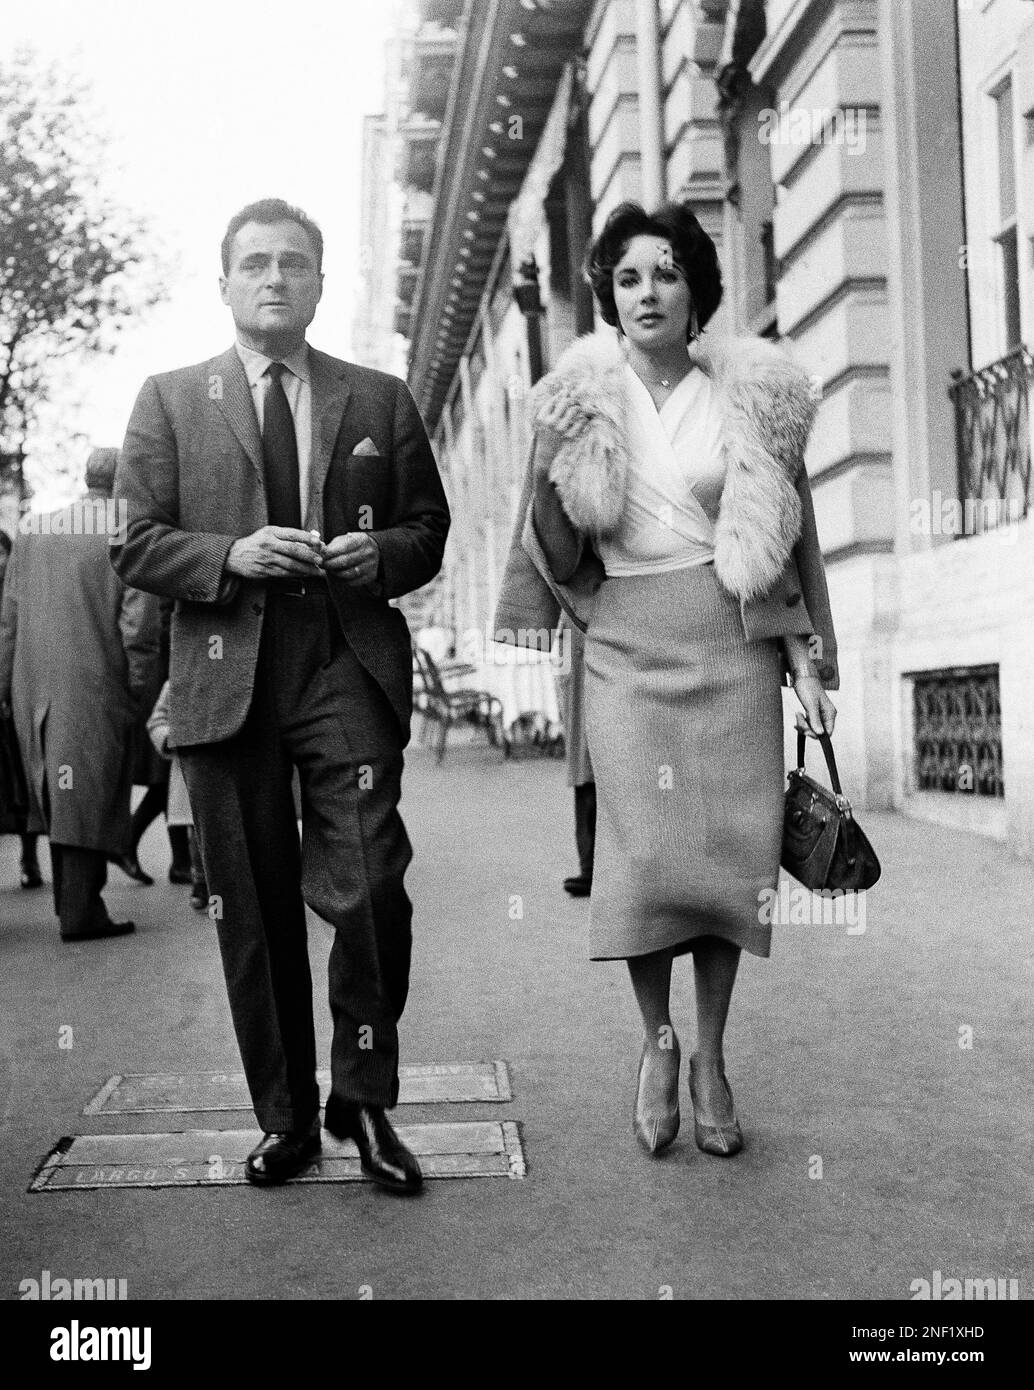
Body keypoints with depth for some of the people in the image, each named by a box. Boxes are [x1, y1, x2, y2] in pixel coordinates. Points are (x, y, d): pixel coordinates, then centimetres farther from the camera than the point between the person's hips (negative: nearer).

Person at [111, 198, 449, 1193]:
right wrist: (233, 555, -12)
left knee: (370, 894, -10)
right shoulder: (169, 401, 11)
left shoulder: (380, 400, 14)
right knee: (253, 913, 6)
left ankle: (364, 1102, 11)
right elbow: (135, 545, 5)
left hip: (350, 671, 0)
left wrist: (381, 554, -6)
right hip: (226, 680, 1)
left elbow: (428, 530, 16)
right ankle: (285, 1116, 20)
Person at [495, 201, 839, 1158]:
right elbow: (543, 544, 9)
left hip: (734, 645, 1)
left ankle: (711, 1058, 15)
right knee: (644, 851, -10)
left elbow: (796, 536, 8)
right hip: (627, 647, 0)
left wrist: (807, 654, 5)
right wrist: (521, 649, -2)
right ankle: (656, 1038, 14)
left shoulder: (754, 396, 6)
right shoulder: (580, 402, 6)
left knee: (731, 848, -1)